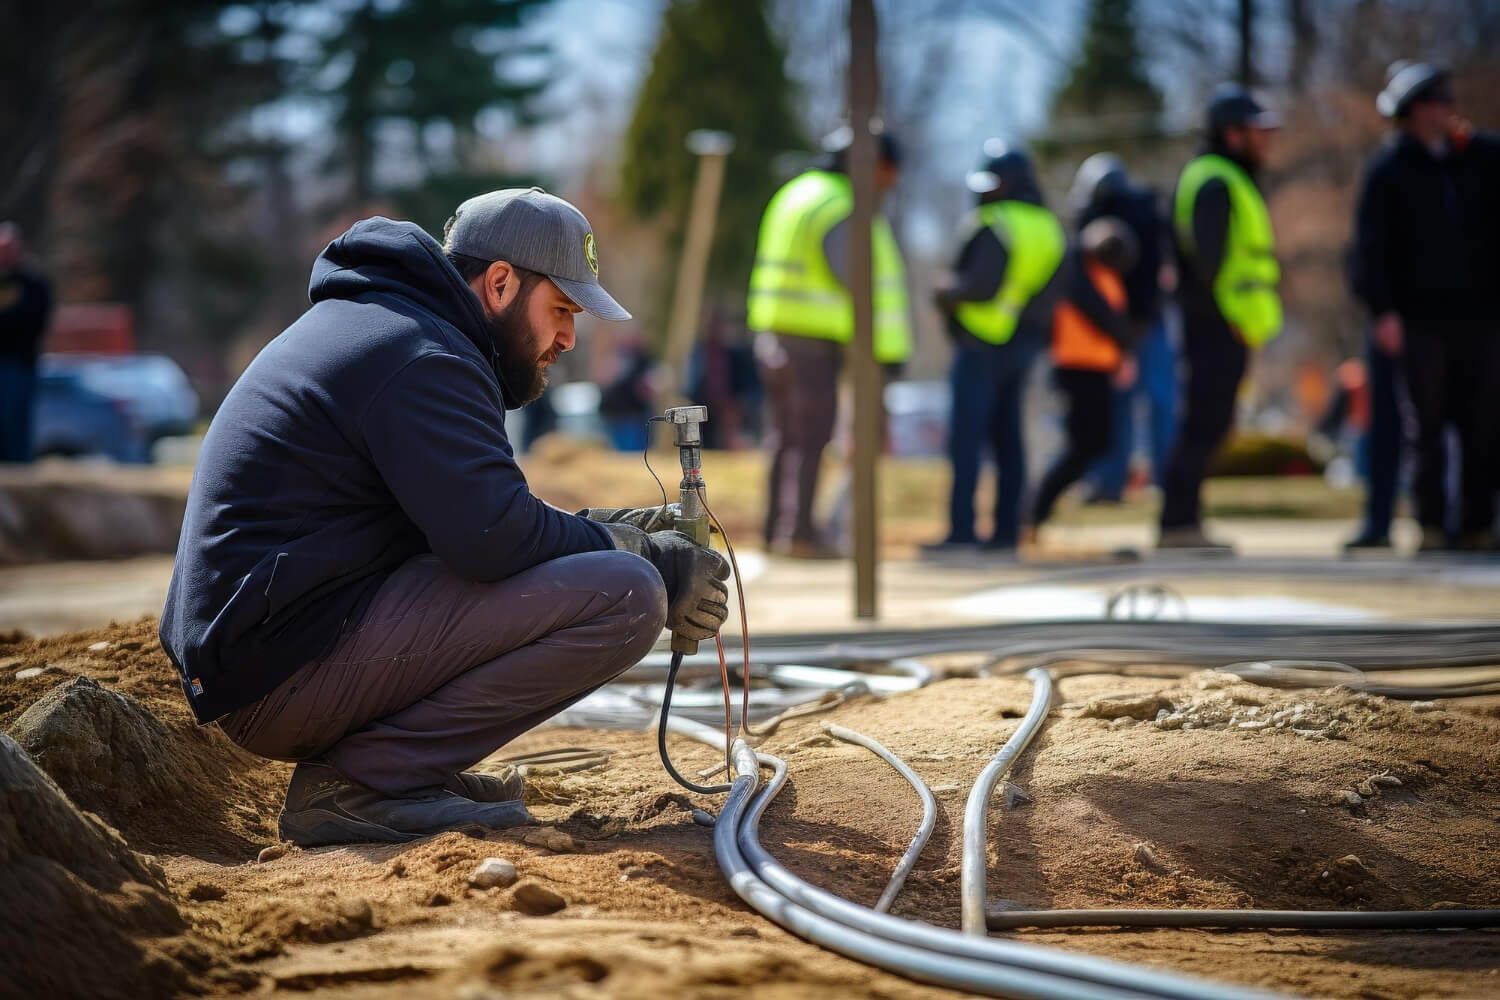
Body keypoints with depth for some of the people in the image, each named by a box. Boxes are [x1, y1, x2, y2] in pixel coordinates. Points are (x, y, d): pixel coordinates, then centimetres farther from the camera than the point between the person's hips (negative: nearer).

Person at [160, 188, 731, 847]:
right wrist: (655, 563, -7)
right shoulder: (422, 358, -12)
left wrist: (624, 530, 13)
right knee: (622, 596, -18)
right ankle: (361, 782, -12)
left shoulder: (368, 322, 22)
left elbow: (472, 518, 25)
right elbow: (494, 537, -22)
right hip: (289, 674, -11)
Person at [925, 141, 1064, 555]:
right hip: (1025, 342, 9)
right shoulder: (1048, 226, 12)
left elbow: (981, 285, -22)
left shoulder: (996, 225, -15)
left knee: (965, 438, -7)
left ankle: (961, 531, -10)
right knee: (1006, 436, 10)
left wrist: (947, 295, -5)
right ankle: (1006, 531, 10)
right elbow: (1049, 292, 14)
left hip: (984, 344, -9)